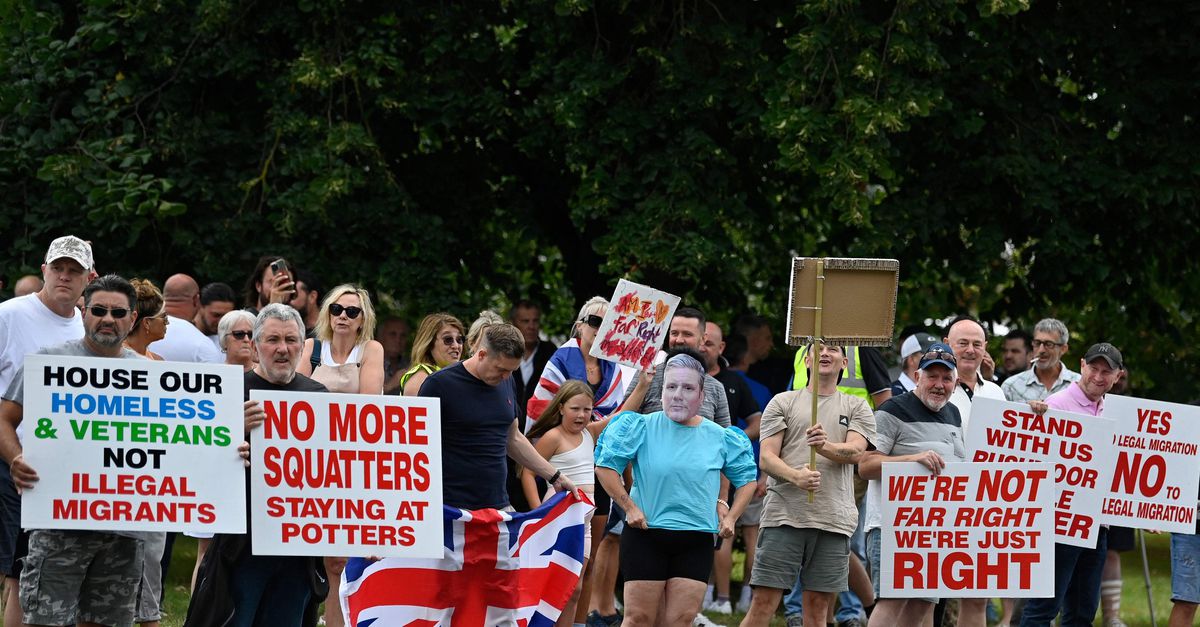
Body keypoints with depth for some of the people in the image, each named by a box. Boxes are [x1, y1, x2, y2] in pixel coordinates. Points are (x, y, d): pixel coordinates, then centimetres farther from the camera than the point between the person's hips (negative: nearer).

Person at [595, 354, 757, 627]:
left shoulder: (719, 438, 4)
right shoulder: (642, 428, -3)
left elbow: (746, 480, 18)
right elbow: (605, 466, 0)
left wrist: (730, 517, 6)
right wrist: (629, 507, -6)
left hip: (696, 543, 2)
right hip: (646, 535, -2)